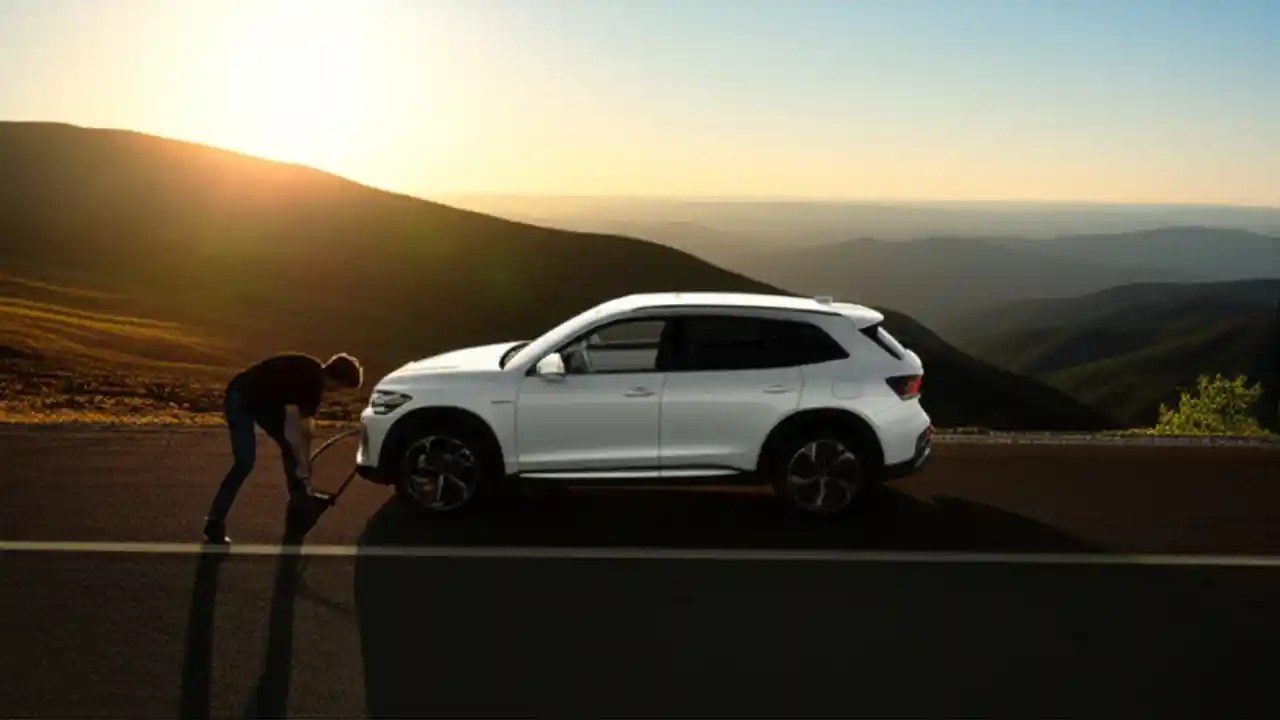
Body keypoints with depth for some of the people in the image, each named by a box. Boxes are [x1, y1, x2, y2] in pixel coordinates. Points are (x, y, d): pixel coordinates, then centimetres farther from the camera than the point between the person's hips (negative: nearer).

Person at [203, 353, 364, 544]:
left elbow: (304, 429, 3)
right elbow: (291, 432, -31)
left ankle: (298, 506, 26)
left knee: (291, 449, 9)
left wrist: (305, 463, 4)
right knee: (245, 463, -17)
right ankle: (214, 524, -12)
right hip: (241, 398, -9)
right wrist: (303, 469, -21)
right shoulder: (300, 377, -31)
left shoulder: (316, 382, -5)